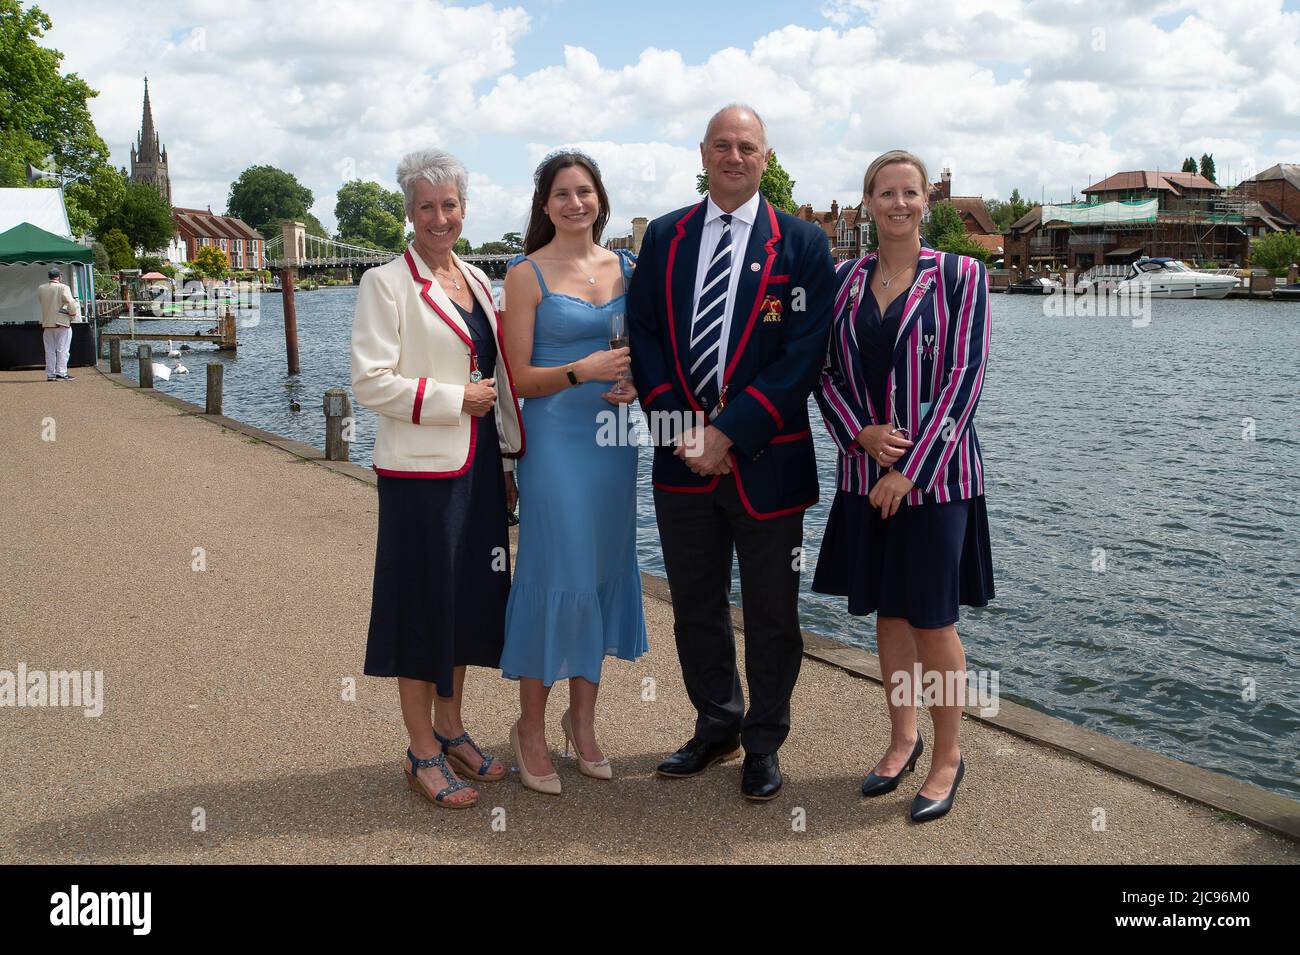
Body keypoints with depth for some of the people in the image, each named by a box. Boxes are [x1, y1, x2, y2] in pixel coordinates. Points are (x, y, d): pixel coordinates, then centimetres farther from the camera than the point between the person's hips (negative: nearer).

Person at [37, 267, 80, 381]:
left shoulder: (40, 289, 5)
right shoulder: (63, 288, -10)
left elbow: (41, 301, 10)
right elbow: (70, 303, -17)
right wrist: (73, 314, -2)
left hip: (46, 323, 4)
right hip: (62, 322, -4)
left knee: (49, 350, 10)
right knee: (62, 349, 1)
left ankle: (50, 374, 10)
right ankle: (61, 373, -2)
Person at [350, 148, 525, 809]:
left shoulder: (476, 281, 13)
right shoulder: (386, 283, -6)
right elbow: (371, 382, -13)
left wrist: (507, 459, 14)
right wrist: (457, 400, -14)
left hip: (478, 467, 7)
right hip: (422, 470, -6)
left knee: (469, 596, 12)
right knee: (423, 603, 1)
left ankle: (451, 730, 27)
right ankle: (423, 754, 14)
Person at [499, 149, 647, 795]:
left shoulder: (625, 267, 10)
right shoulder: (528, 275, -4)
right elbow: (520, 378, -7)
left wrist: (637, 383, -4)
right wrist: (582, 371, -22)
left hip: (613, 438, 5)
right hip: (556, 438, -5)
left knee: (604, 573, 9)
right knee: (556, 578, -3)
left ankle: (582, 718, 25)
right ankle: (531, 730, 13)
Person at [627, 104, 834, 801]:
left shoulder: (801, 243, -2)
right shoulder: (663, 237, 8)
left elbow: (802, 356, -9)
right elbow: (643, 337, 4)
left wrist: (729, 431, -16)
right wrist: (679, 426, -9)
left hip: (765, 461, -3)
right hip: (682, 457, 3)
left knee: (770, 613, 9)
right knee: (695, 605, 14)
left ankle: (763, 744, 27)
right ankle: (716, 727, 34)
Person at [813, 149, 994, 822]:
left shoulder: (959, 276, -4)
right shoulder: (844, 280, 6)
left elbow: (964, 378, -10)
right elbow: (824, 373, 7)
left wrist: (909, 470, -14)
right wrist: (861, 433, -11)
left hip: (934, 474, -4)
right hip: (865, 473, 4)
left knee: (930, 620, 1)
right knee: (887, 613, 13)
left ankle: (947, 755, 19)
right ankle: (902, 739, 30)